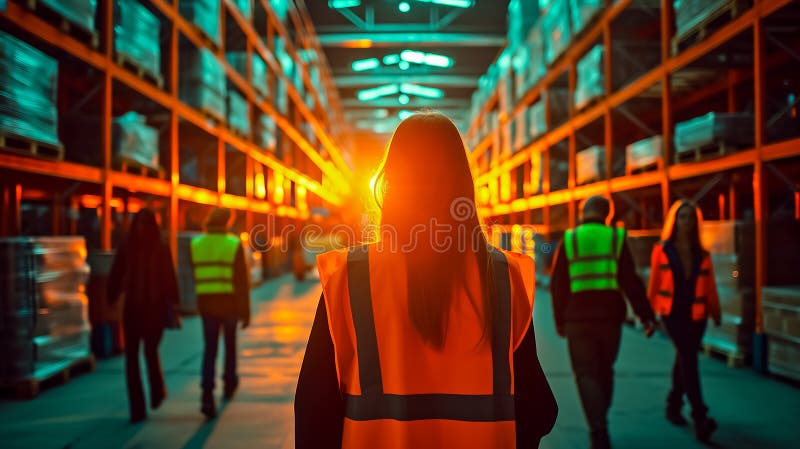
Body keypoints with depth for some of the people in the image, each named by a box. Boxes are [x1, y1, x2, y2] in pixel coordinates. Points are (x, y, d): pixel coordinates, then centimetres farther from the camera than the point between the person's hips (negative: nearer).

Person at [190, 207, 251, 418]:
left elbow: (194, 275, 13)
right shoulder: (234, 244, -8)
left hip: (206, 303, 2)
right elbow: (242, 280, -11)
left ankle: (207, 395, -14)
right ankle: (229, 384, 37)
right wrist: (245, 311, -7)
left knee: (210, 349, 3)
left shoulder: (196, 244, 1)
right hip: (229, 302, -2)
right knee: (230, 344, 20)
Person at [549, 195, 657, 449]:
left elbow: (558, 285, 2)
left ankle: (598, 428, -17)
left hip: (578, 318, -2)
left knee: (586, 374, 0)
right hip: (610, 316, 2)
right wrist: (646, 316, -3)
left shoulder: (568, 241, 1)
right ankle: (599, 420, 30)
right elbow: (630, 282, -5)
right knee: (604, 371, 18)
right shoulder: (616, 239, 2)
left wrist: (560, 320, 12)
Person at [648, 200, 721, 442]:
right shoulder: (661, 251, 2)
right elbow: (654, 283, 6)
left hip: (696, 314, 4)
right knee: (688, 358, -17)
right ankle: (700, 416, -22)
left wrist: (715, 311, 2)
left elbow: (710, 286, 8)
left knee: (683, 359, 14)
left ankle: (674, 405, 33)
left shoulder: (702, 254, 8)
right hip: (672, 311, -3)